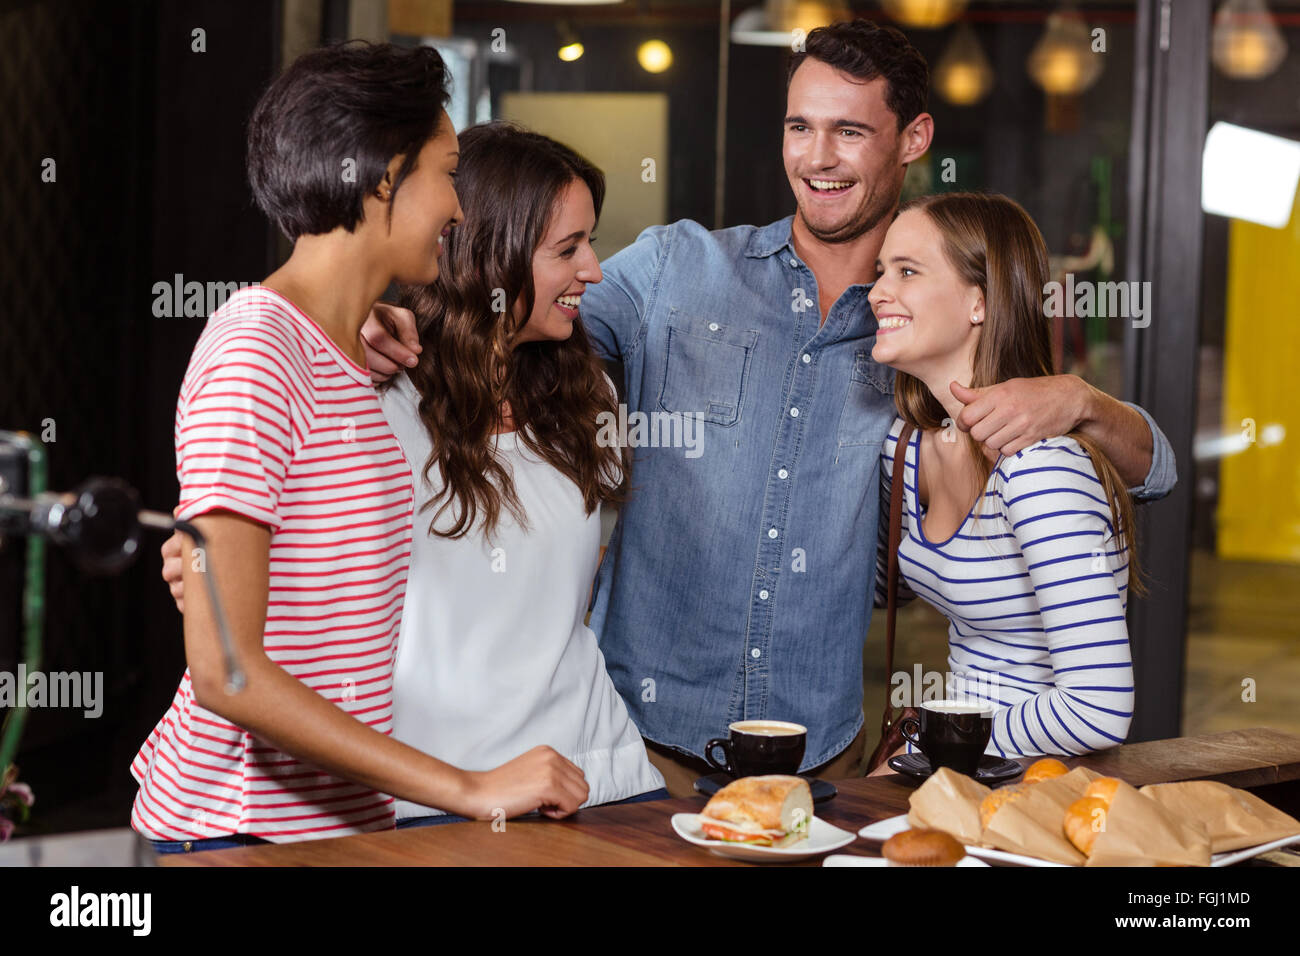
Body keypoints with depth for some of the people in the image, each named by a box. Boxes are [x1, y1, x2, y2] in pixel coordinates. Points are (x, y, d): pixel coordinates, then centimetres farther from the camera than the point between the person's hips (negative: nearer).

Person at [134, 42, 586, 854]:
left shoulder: (343, 354, 12)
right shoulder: (254, 354, -17)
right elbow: (223, 670, -24)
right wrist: (470, 790, -24)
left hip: (343, 815, 8)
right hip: (238, 829, -8)